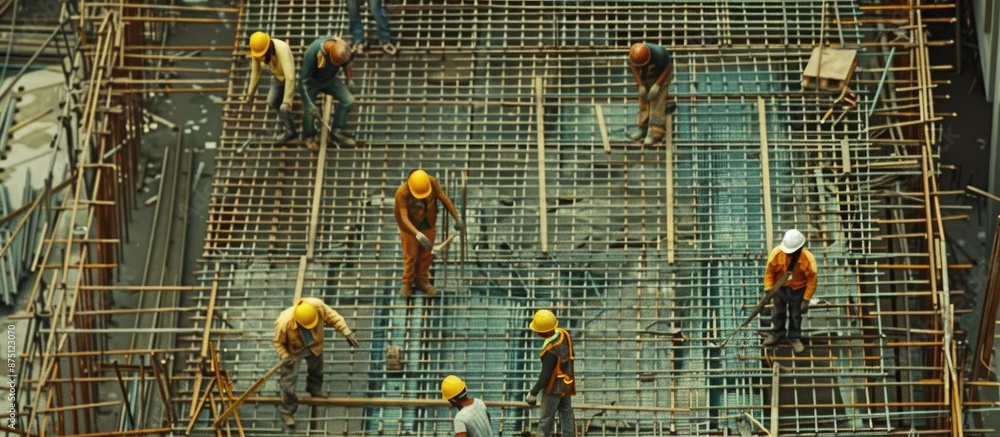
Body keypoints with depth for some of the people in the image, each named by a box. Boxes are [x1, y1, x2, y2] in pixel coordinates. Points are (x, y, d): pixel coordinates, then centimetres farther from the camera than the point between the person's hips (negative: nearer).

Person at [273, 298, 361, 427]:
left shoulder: (317, 306, -37)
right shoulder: (284, 323, -41)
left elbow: (332, 317, -21)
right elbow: (278, 342, -22)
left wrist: (347, 333, -23)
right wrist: (285, 357, -34)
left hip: (314, 346, 4)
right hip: (293, 351, -4)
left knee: (316, 369, 28)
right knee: (289, 379, -1)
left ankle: (315, 389, 61)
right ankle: (287, 412, 18)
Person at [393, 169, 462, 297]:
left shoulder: (432, 182, -25)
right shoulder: (402, 193, -34)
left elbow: (444, 198, -13)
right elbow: (404, 218, -38)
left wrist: (457, 218, -11)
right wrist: (418, 235, -50)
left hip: (429, 224, 3)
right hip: (410, 227, -3)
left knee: (426, 254, 16)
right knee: (410, 256, 9)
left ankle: (421, 280, 36)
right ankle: (407, 284, 29)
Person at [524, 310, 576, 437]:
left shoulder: (551, 351, -34)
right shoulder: (564, 334, -11)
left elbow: (545, 376, -26)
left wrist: (533, 393, -15)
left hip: (554, 388, -8)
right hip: (567, 384, 8)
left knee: (546, 419, 7)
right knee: (567, 414, 17)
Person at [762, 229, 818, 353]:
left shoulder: (808, 259, -29)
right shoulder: (776, 253, -26)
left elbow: (812, 280, -17)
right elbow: (769, 272, -11)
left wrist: (806, 300, -15)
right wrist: (768, 290, -16)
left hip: (798, 289, -1)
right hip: (780, 287, 2)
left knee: (796, 314, 11)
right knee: (778, 312, 15)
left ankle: (794, 337, 32)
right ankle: (777, 334, 37)